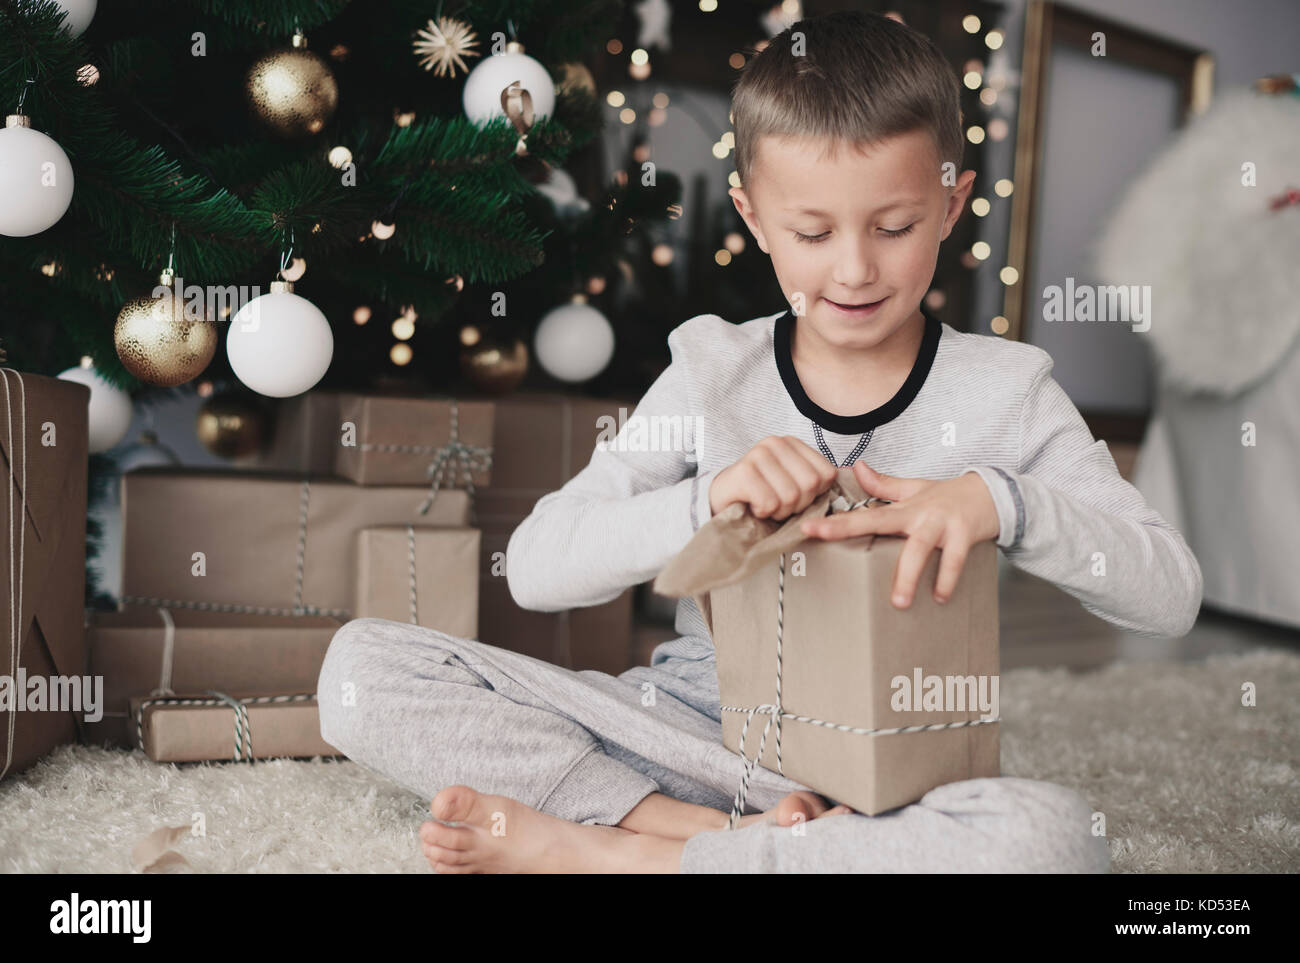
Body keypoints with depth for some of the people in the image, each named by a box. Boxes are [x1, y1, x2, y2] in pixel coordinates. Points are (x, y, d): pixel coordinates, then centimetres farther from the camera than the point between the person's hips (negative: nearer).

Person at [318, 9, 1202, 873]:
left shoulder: (1005, 389, -1)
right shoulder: (714, 371, 0)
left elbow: (1173, 597, -5)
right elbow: (536, 567, -7)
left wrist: (1002, 501, -22)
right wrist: (706, 500, -25)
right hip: (698, 728, 1)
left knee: (1055, 836, -37)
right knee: (363, 665, -12)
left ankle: (596, 850, -23)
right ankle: (719, 833, -22)